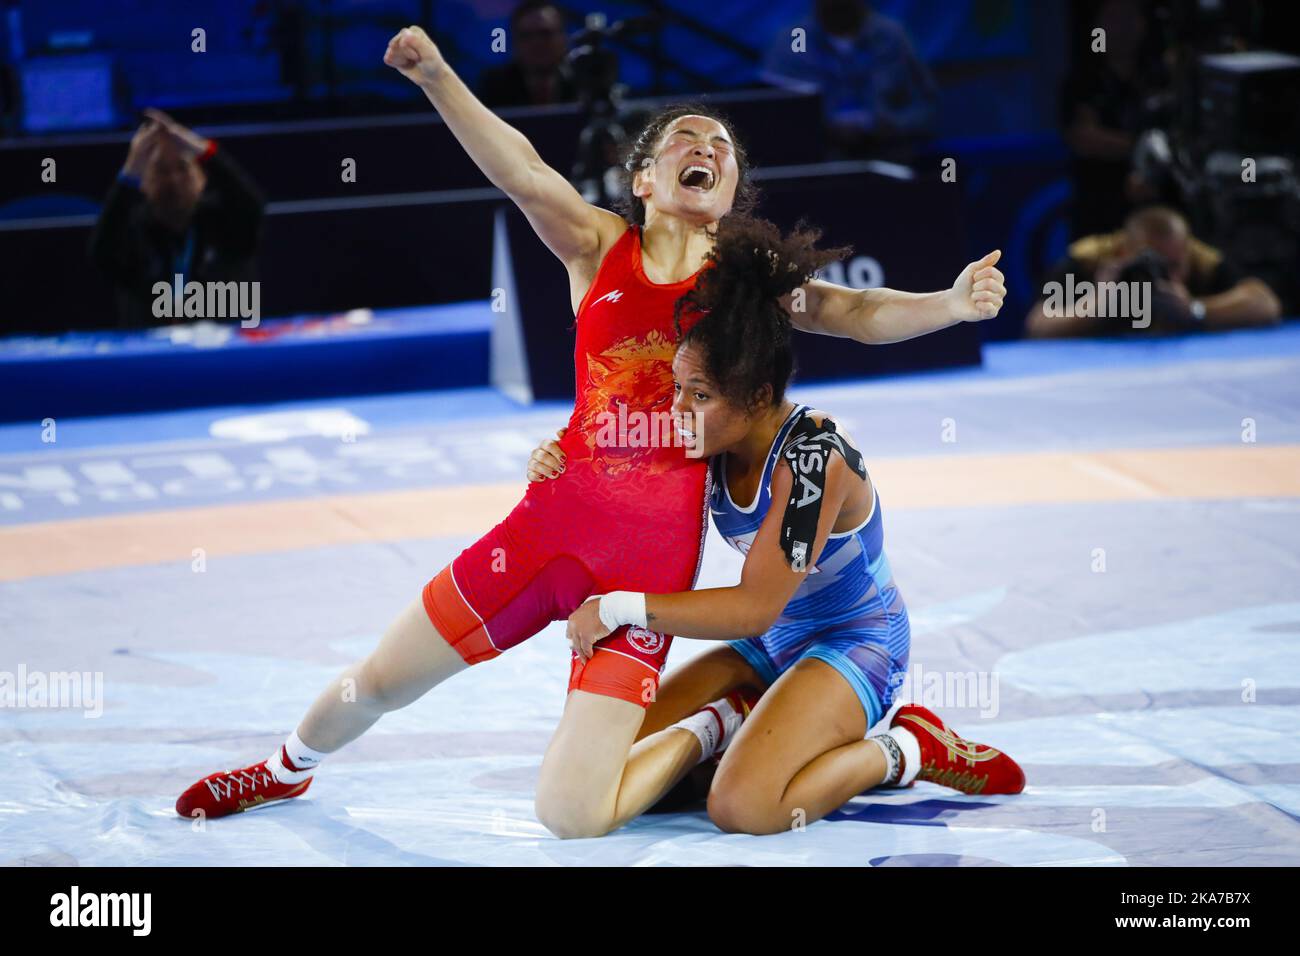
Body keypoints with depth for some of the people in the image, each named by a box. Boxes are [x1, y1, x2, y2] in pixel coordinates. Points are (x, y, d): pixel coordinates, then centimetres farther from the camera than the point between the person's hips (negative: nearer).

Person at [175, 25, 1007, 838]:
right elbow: (522, 172, -11)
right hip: (554, 521, 2)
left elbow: (850, 311, -10)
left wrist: (948, 305, -30)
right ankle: (289, 771, 48)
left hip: (652, 561, -2)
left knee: (574, 816, -11)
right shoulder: (600, 247, 4)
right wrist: (435, 75, -27)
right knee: (379, 681, 13)